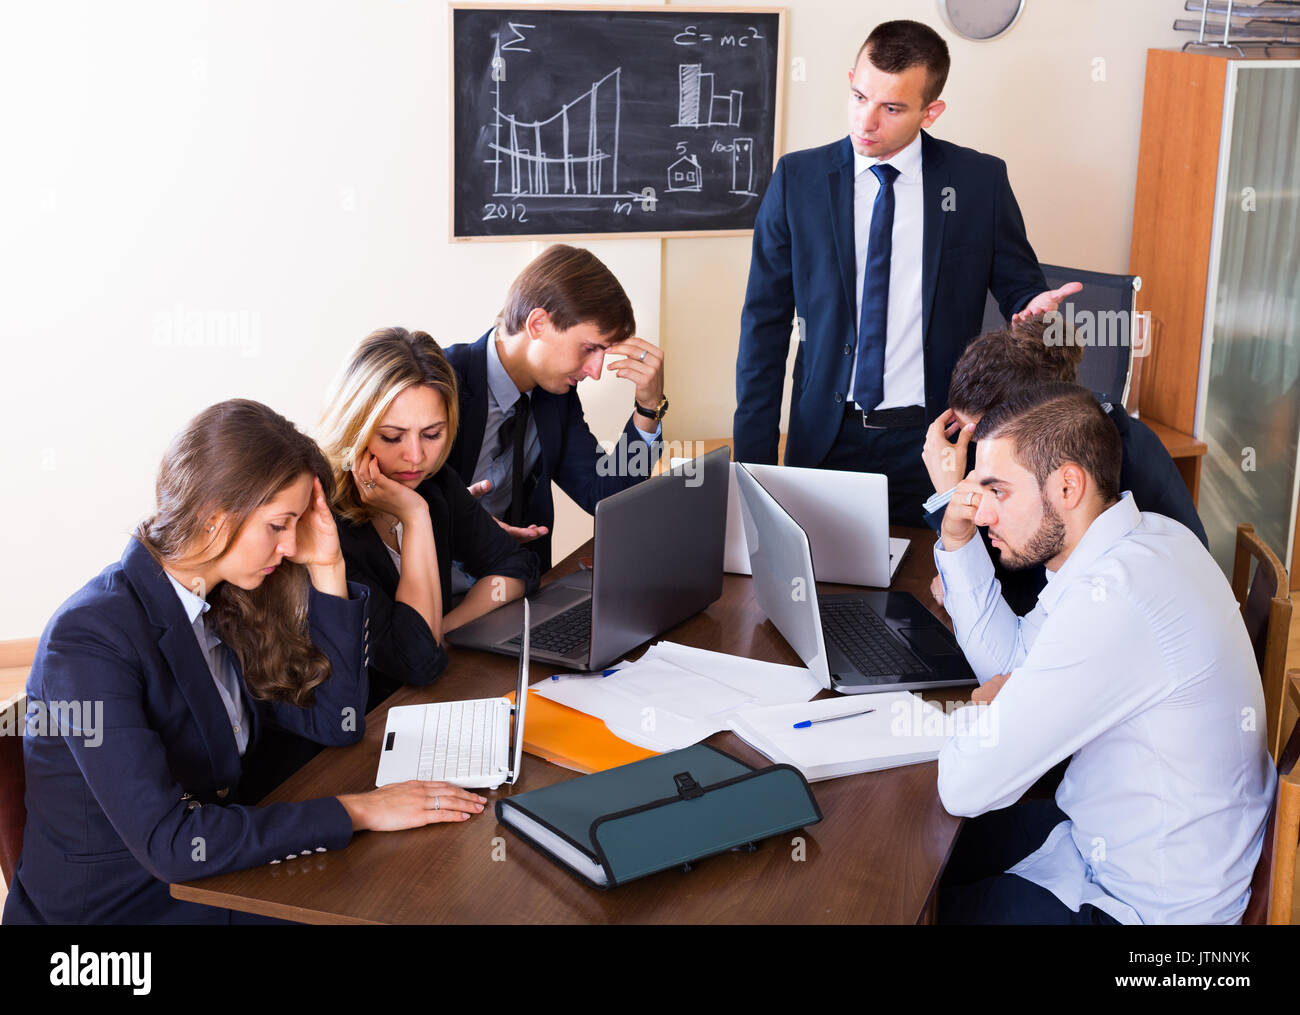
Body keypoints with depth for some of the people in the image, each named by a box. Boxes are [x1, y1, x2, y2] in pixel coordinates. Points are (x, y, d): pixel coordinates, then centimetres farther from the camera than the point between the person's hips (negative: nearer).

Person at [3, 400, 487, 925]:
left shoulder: (223, 606, 1)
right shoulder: (90, 639, -22)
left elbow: (336, 724, 5)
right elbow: (166, 841, -28)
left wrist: (326, 567, -4)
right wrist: (356, 810, -24)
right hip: (116, 907, -7)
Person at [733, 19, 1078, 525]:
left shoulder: (980, 180, -1)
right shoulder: (797, 178, 0)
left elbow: (1019, 288, 9)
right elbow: (765, 325, 2)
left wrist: (1034, 308, -18)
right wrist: (753, 461, -2)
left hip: (932, 444, 0)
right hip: (826, 440, 1)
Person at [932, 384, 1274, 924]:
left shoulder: (1112, 601, -34)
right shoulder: (1141, 536, -3)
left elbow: (967, 787, -29)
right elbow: (1010, 658, 11)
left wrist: (986, 704, -8)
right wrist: (958, 542, 0)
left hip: (1151, 906, -9)